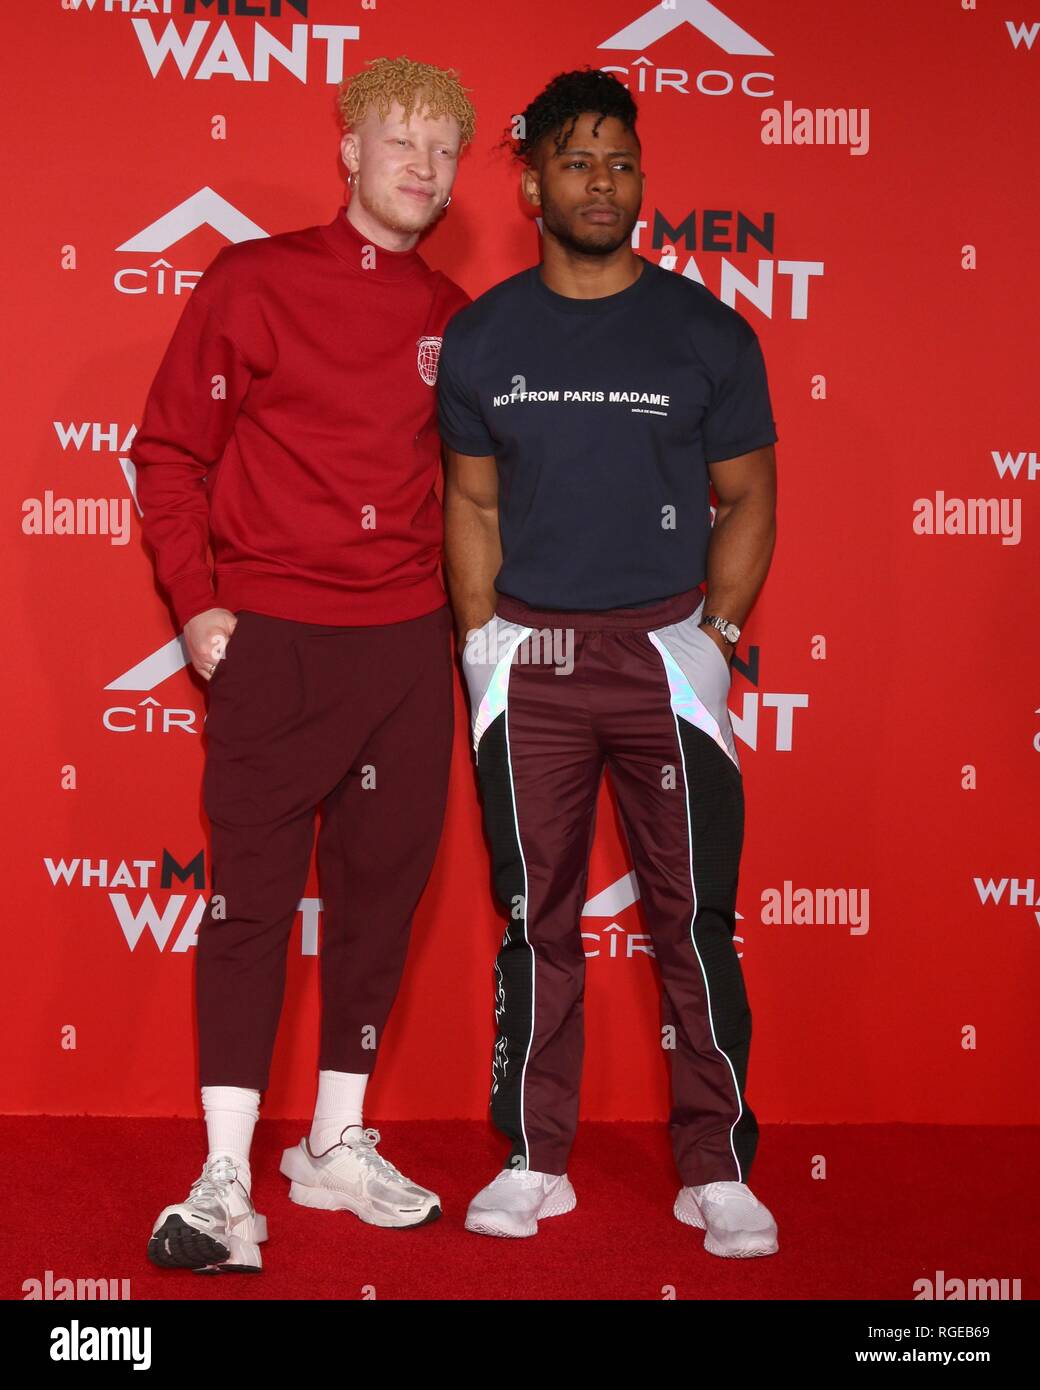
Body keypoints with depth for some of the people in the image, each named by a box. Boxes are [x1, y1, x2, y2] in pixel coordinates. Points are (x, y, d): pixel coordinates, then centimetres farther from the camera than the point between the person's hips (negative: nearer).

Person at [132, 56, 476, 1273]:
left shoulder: (452, 319, 10)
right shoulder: (253, 282, 0)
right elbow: (169, 449, 1)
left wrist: (461, 604, 11)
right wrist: (195, 604, -5)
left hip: (409, 646, 4)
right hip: (273, 638, -4)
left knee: (381, 892, 9)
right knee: (252, 897, -3)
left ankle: (337, 1148, 23)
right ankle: (224, 1180, 3)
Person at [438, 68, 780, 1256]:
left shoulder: (707, 333, 3)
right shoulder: (481, 337, 7)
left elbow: (747, 499, 6)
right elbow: (471, 502, 12)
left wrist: (715, 636, -3)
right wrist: (480, 641, 3)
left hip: (665, 651, -1)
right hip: (529, 657, 1)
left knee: (695, 921, 1)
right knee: (536, 920, 7)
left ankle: (716, 1170, 11)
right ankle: (535, 1160, 18)